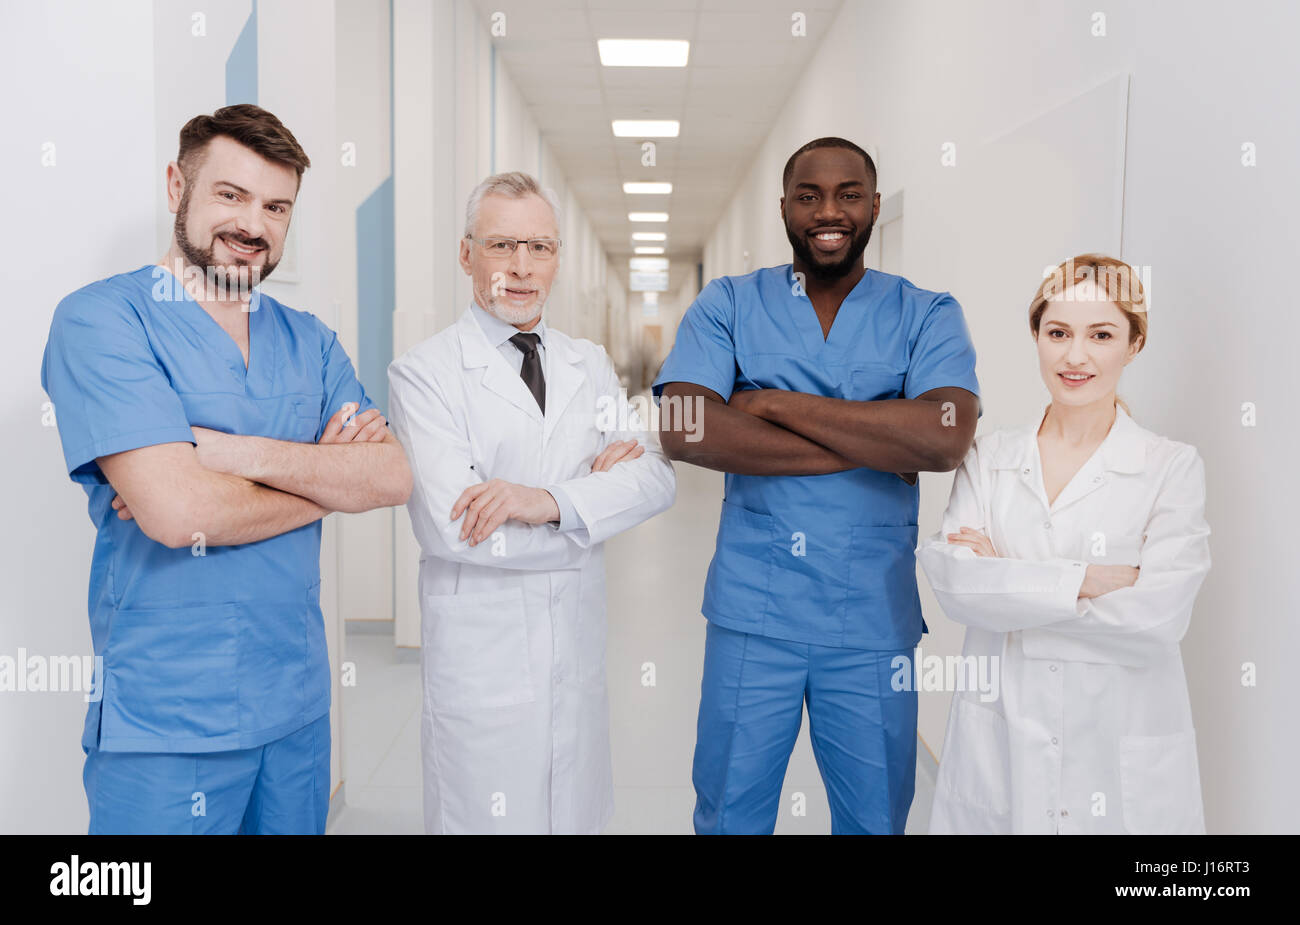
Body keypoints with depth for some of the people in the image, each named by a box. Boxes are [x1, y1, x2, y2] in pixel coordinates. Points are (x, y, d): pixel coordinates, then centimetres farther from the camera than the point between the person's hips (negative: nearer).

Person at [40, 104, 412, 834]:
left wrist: (242, 453, -18)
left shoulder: (310, 341, 9)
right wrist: (328, 475, -7)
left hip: (299, 703, 6)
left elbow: (393, 477, -5)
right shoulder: (101, 320, -9)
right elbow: (177, 512, -22)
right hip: (167, 723, -5)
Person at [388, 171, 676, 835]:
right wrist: (596, 488, -9)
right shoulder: (423, 372, -8)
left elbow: (656, 477, -3)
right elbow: (450, 526, -20)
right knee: (484, 818, 4)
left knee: (576, 816, 14)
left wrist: (550, 500, -21)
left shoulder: (590, 364, 9)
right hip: (479, 652, -4)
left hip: (579, 647, 5)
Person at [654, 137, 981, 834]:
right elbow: (682, 431, -16)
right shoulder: (727, 305, 2)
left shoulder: (927, 316, 2)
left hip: (873, 620, 1)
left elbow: (946, 437, -18)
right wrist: (877, 445, -16)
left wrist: (777, 403, -16)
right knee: (729, 816, 13)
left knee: (876, 819, 16)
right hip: (752, 611, 0)